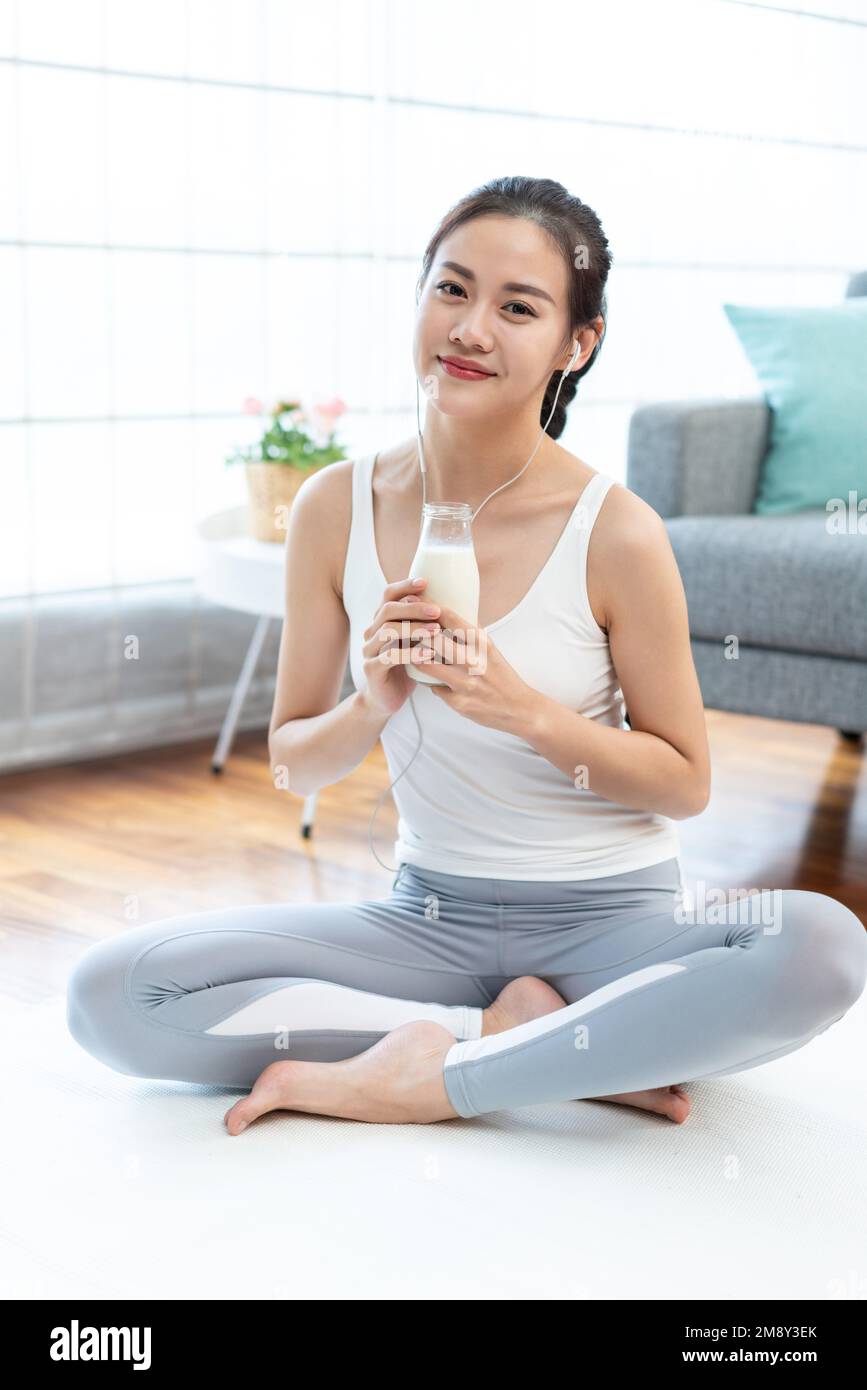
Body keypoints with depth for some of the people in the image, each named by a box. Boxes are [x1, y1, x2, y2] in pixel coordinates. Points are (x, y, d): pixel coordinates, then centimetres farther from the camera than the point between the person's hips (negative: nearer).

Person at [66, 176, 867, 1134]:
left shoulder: (615, 533, -13)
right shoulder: (336, 508, -3)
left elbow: (686, 783, -5)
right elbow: (291, 763, 4)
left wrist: (524, 708, -21)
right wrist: (372, 706, -19)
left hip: (608, 917, -2)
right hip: (428, 916, 3)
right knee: (110, 992, -17)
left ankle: (425, 1079, -22)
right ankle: (507, 1030, -13)